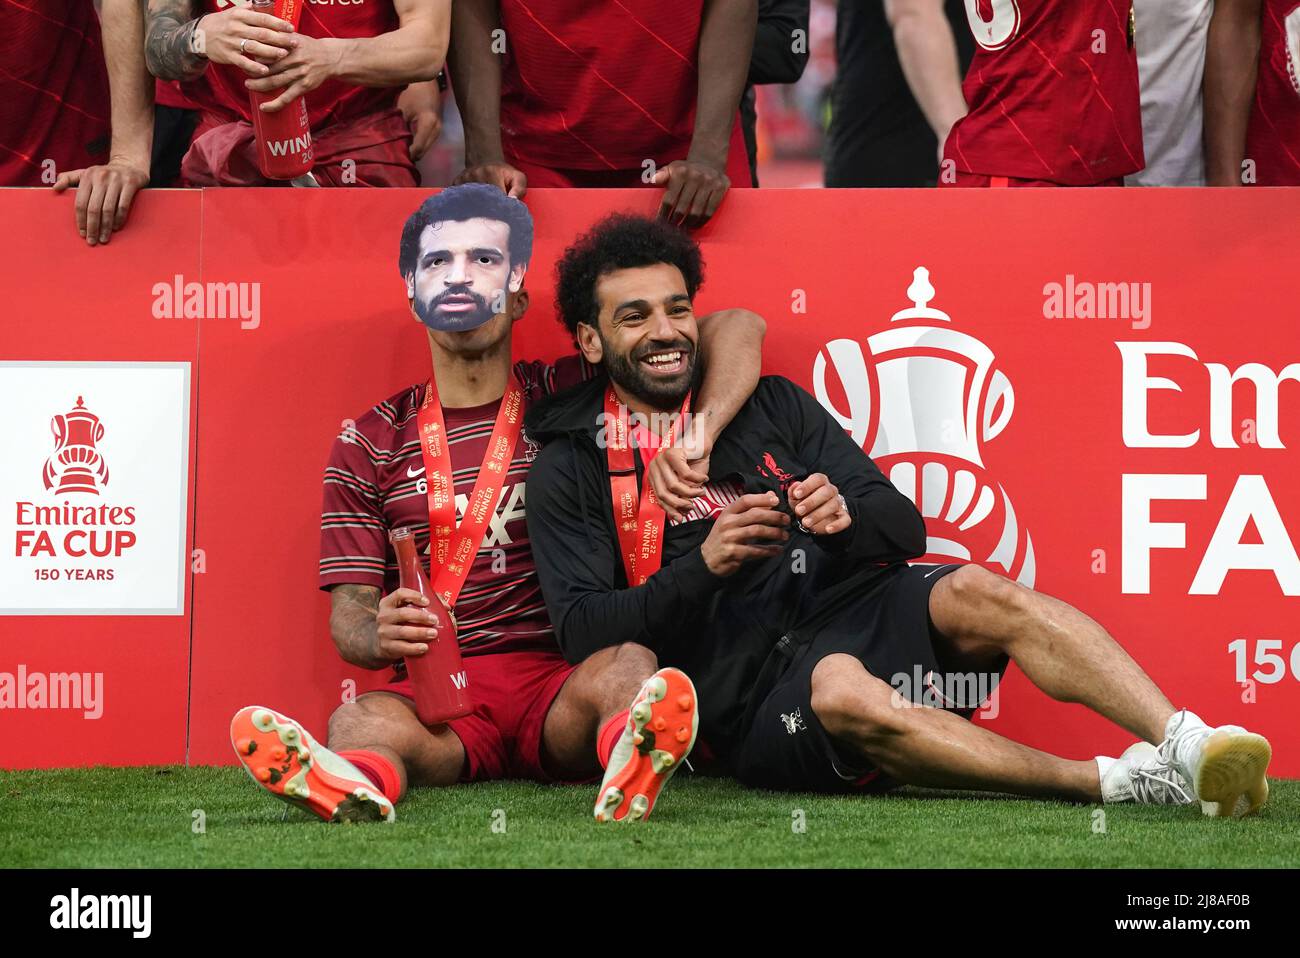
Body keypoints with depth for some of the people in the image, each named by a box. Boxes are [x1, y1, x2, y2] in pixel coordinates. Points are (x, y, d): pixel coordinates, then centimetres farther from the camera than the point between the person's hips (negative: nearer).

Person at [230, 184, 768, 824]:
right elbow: (347, 613, 10)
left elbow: (736, 330, 11)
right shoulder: (368, 445, 17)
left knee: (629, 667, -35)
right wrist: (378, 634, -17)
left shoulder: (567, 398, 15)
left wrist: (695, 437, -9)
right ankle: (358, 782, -71)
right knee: (359, 721, -36)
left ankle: (631, 766, -69)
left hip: (562, 682, 1)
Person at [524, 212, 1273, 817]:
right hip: (753, 694, -4)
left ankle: (1189, 744, -45)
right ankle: (1114, 783, -43)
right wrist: (705, 567, -17)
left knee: (976, 595, -28)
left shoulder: (770, 405, 19)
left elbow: (905, 528, 13)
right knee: (840, 690, -38)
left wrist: (847, 516, -12)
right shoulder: (571, 469, 10)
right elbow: (585, 633, -3)